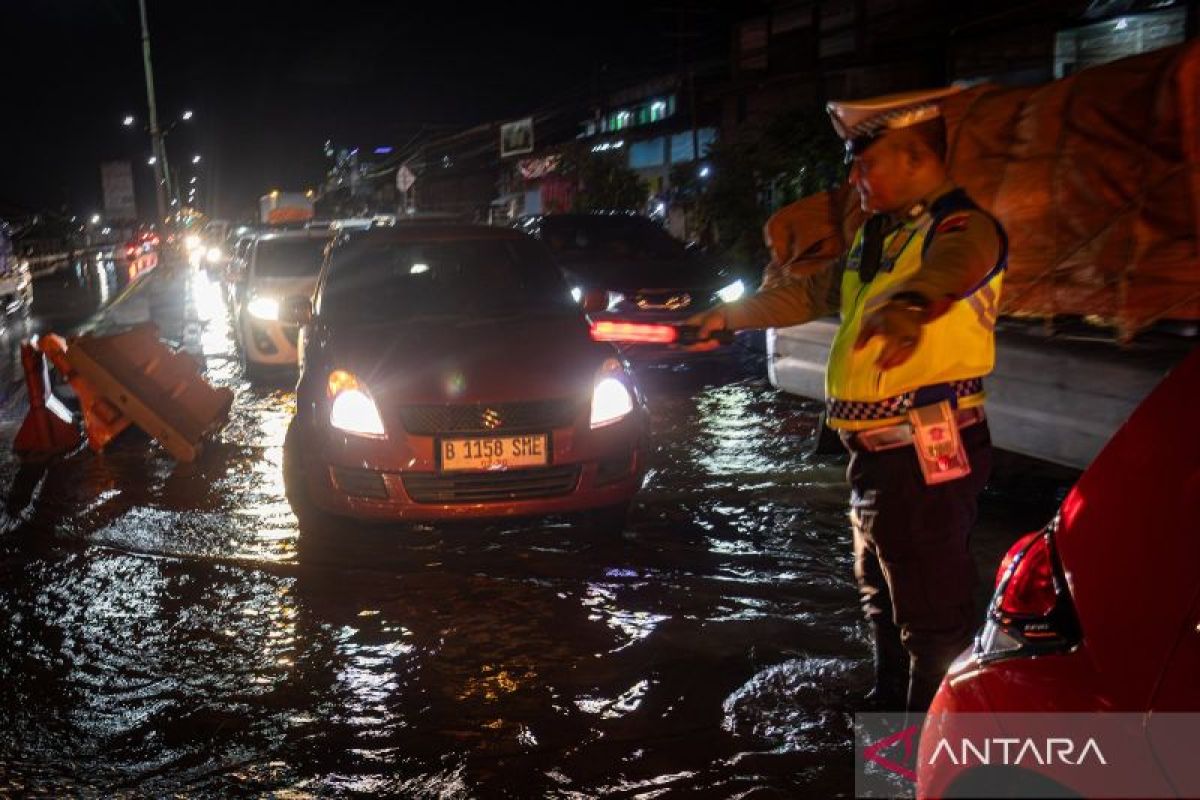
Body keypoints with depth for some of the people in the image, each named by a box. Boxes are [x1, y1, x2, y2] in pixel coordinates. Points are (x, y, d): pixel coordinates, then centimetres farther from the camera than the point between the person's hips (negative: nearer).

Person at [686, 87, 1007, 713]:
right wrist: (729, 316, 22)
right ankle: (890, 700, 45)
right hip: (874, 451, 10)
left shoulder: (962, 227, -15)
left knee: (932, 613, -5)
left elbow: (944, 273, -39)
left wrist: (903, 311, -60)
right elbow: (811, 296, 26)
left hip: (926, 455, -10)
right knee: (880, 593, 25)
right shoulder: (877, 237, 15)